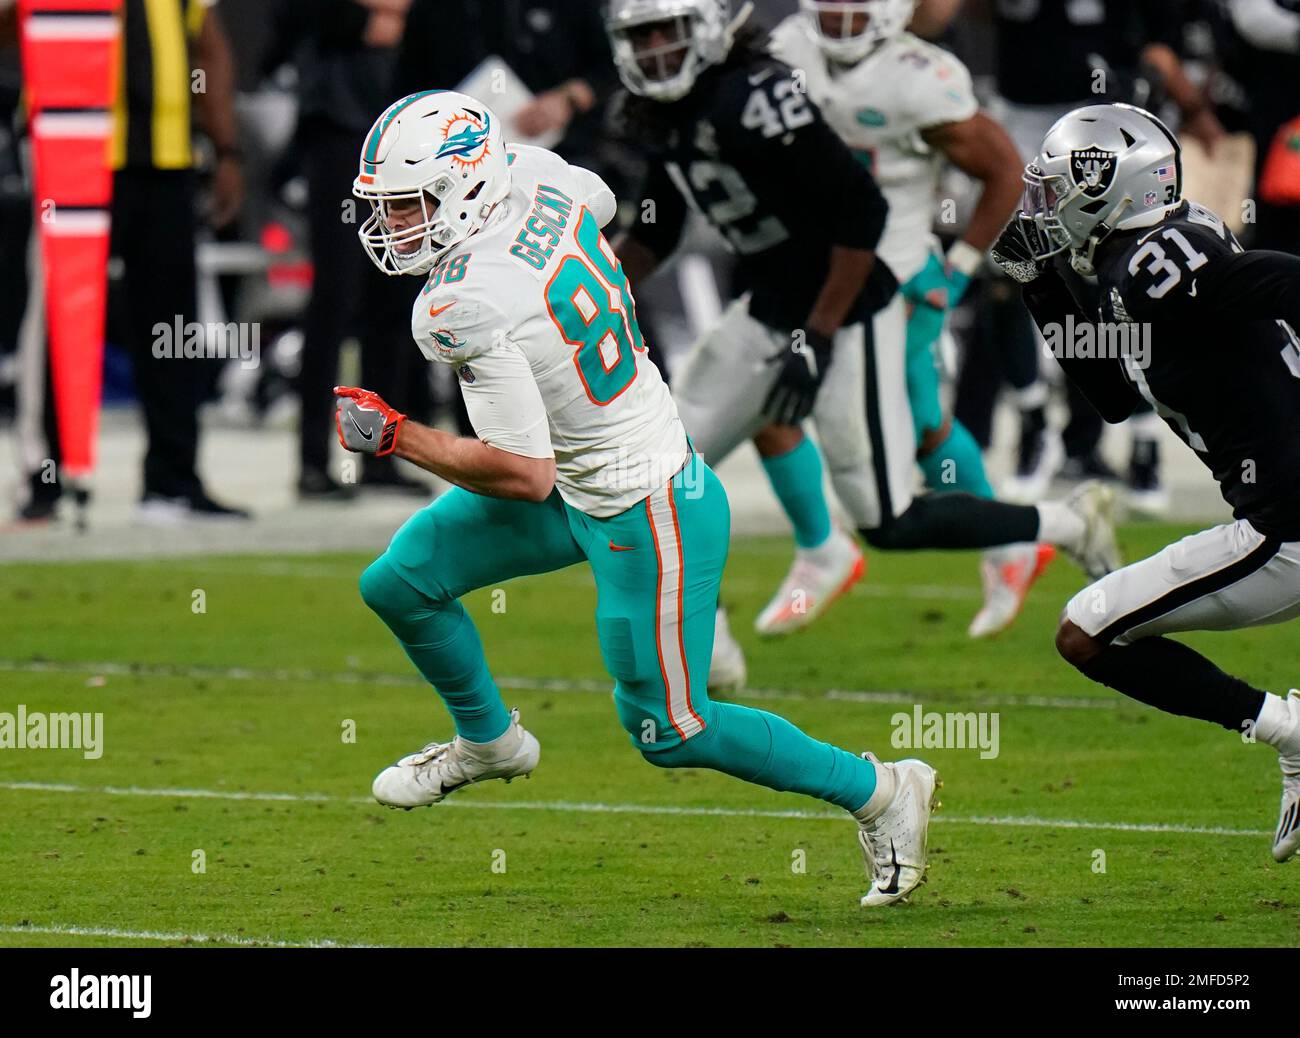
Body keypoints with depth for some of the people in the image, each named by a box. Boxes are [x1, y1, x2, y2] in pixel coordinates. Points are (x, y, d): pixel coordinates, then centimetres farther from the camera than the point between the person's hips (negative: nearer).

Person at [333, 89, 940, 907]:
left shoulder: (467, 309, -31)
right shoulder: (538, 180, -8)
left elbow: (525, 473, -26)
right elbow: (604, 202, 18)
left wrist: (395, 436, -15)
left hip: (643, 518, -9)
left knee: (670, 731, 7)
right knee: (401, 581, 11)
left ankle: (878, 789, 21)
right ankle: (489, 739, 37)